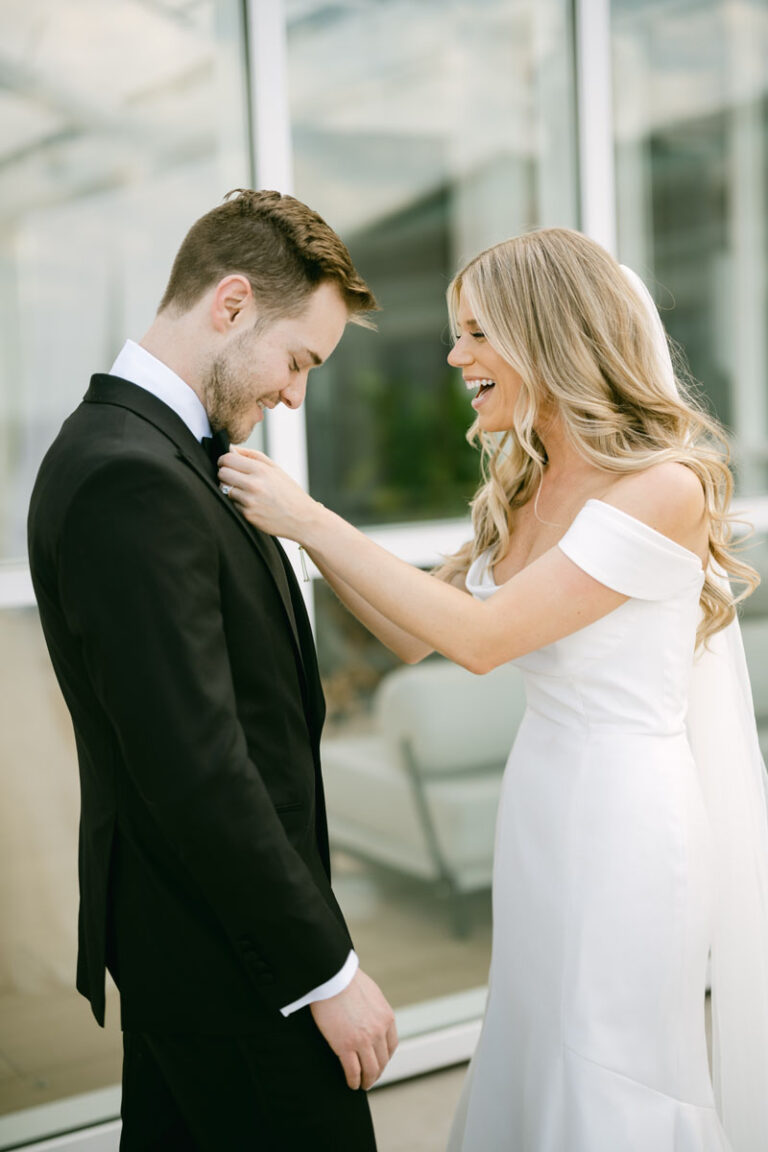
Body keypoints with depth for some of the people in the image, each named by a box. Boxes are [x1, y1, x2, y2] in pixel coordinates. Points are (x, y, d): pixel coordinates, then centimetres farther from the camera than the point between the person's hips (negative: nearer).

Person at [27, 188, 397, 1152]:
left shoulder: (140, 445, 8)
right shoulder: (131, 480, -25)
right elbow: (196, 769, -26)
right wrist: (327, 969, -19)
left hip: (177, 922, 10)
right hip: (225, 952, -10)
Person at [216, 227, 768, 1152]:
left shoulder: (662, 488, -19)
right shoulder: (523, 488, 6)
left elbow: (481, 636, -23)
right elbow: (415, 635, 6)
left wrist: (312, 520, -20)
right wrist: (297, 525, -2)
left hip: (624, 819, -7)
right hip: (538, 801, 8)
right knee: (533, 1072, 20)